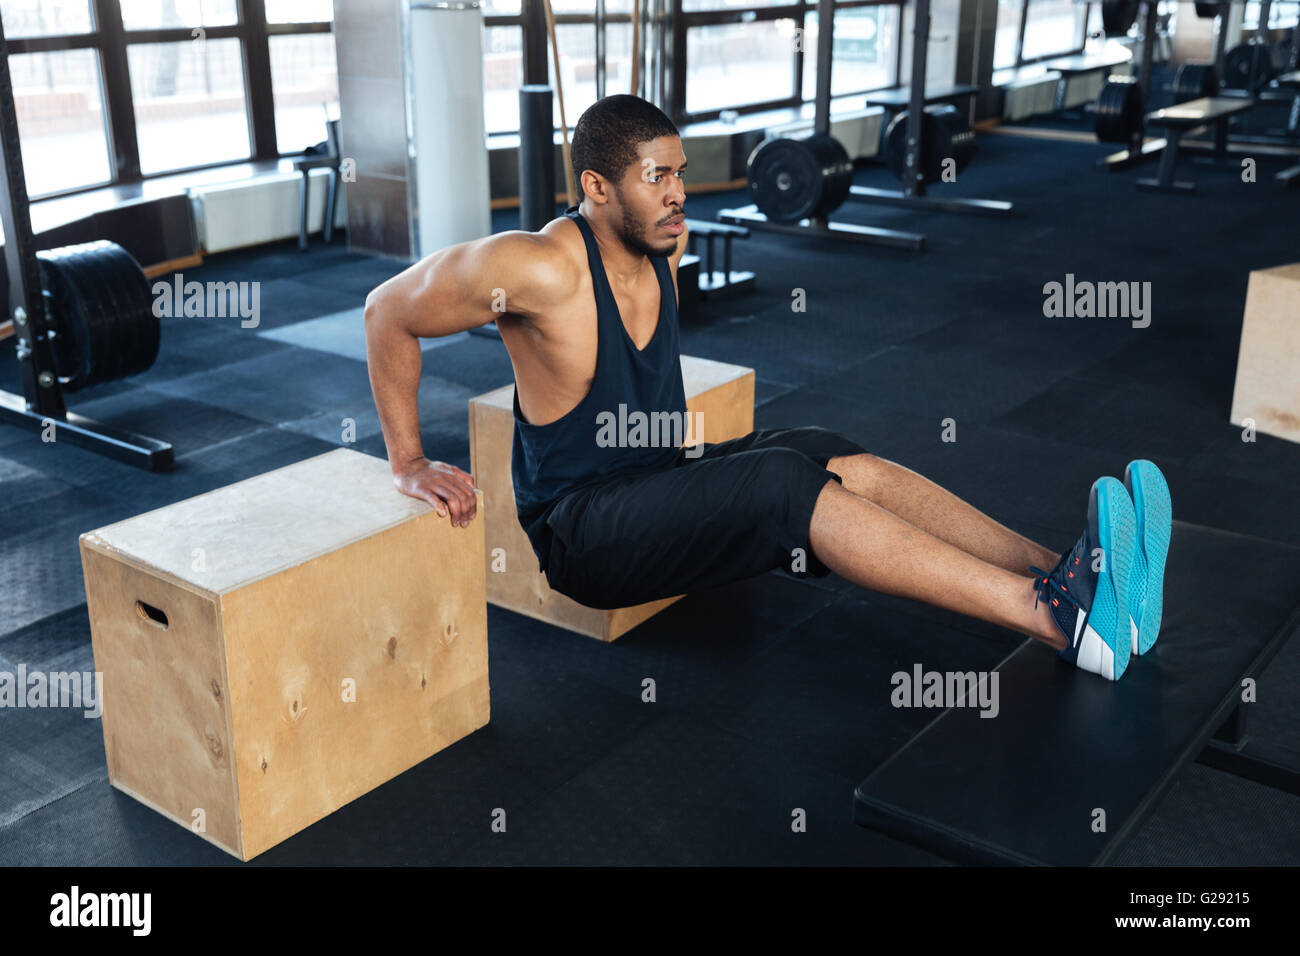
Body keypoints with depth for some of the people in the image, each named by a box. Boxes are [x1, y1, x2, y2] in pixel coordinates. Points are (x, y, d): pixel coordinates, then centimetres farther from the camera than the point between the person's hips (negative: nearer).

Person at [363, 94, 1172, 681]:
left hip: (664, 477, 8)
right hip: (581, 528, -8)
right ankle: (1056, 615, -37)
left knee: (847, 463, -15)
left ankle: (1060, 576, -26)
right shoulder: (543, 270, -22)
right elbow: (389, 312, -15)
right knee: (787, 484, -29)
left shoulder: (664, 247, 0)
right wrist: (409, 465, -13)